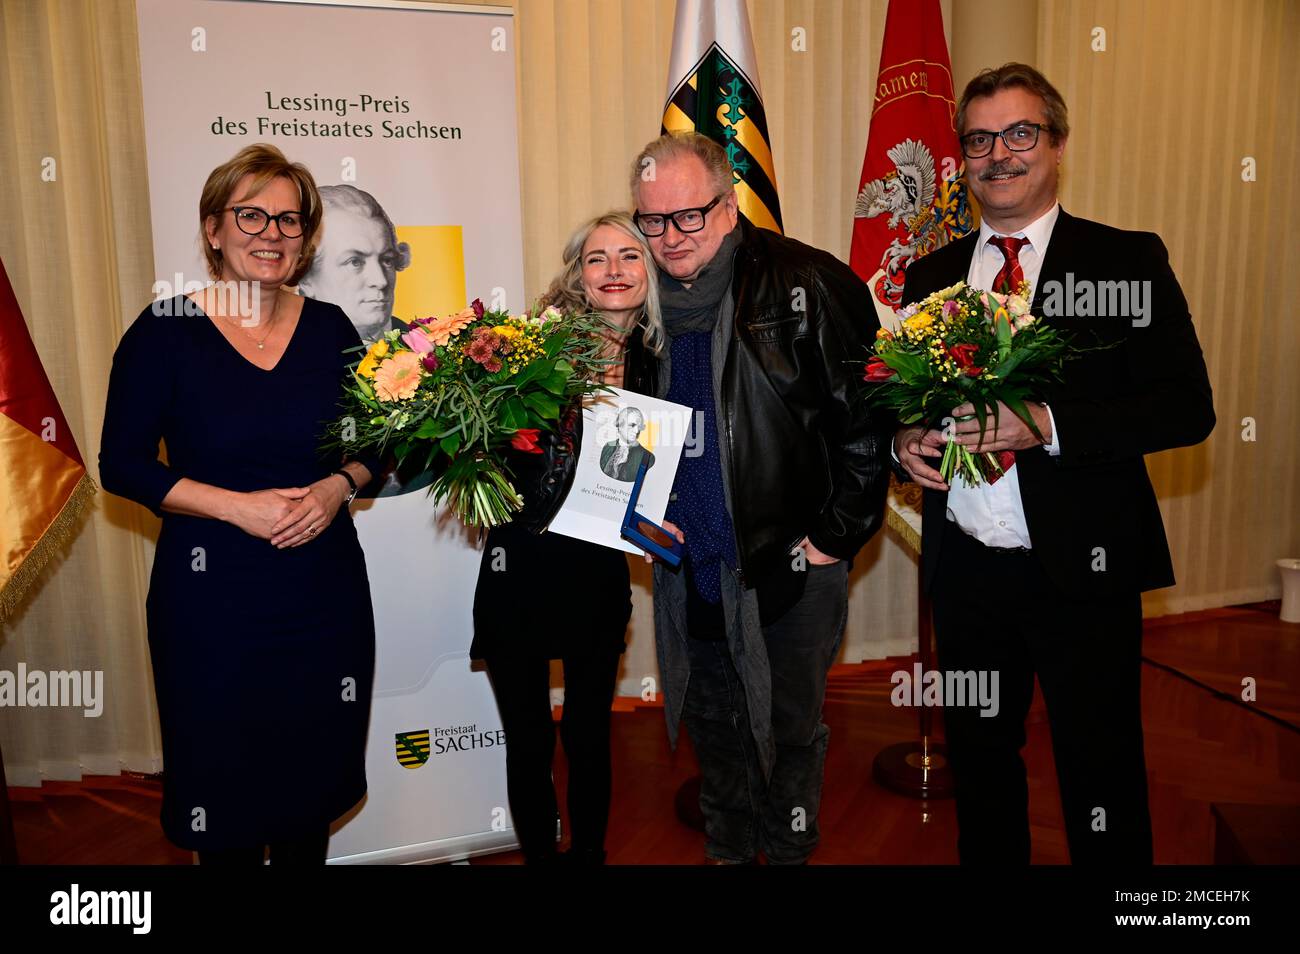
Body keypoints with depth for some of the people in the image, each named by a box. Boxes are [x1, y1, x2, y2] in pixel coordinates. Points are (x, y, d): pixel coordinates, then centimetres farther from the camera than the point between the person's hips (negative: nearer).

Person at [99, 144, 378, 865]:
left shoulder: (330, 327, 4)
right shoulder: (164, 331, -5)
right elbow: (122, 464, -6)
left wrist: (338, 486, -11)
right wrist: (237, 506, -17)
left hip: (324, 589, 3)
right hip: (213, 596, -2)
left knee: (315, 779, 14)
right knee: (225, 786, 10)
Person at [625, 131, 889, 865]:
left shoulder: (806, 284, -14)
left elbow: (866, 418, -13)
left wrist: (837, 536, -12)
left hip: (791, 565, -5)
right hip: (688, 568, 5)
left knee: (791, 728, 12)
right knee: (712, 725, 20)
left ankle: (790, 851, 37)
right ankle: (727, 848, 42)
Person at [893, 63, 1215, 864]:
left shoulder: (1127, 260, -3)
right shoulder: (930, 275, 8)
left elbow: (1187, 407, -10)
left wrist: (1047, 425, -23)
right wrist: (906, 439, -8)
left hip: (1082, 567, -3)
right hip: (965, 565, 4)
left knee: (1102, 776, 9)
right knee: (979, 759, 19)